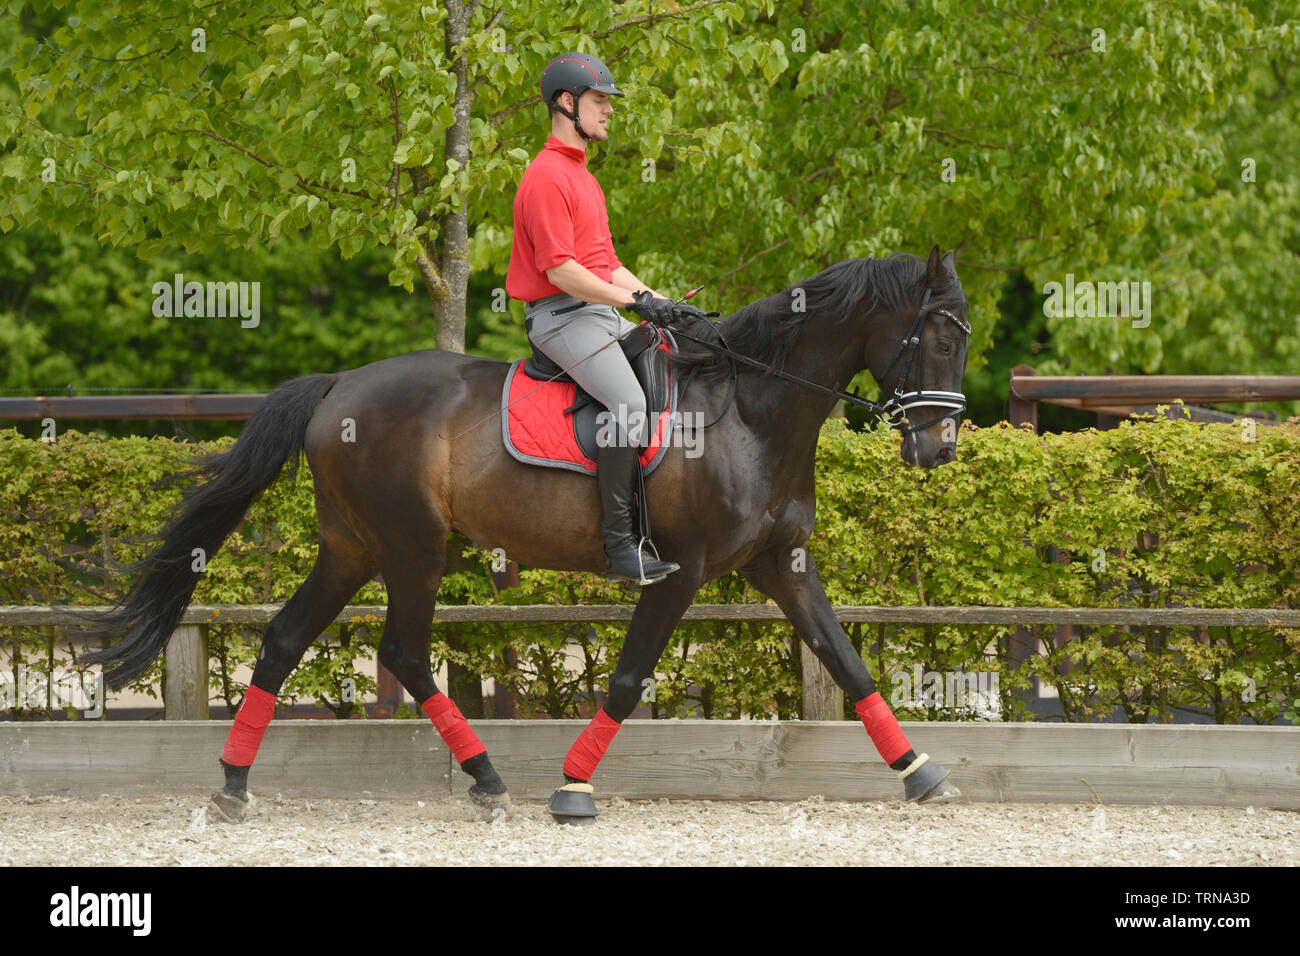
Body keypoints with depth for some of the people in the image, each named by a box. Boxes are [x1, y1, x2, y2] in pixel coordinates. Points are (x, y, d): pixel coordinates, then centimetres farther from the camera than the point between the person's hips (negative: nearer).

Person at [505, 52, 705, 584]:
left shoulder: (581, 176, 22)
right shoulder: (547, 177, -11)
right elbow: (560, 270, -20)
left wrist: (663, 304, 12)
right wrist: (635, 300, -19)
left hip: (600, 315, 10)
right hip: (562, 317, -10)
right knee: (631, 405, -26)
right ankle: (620, 545, -28)